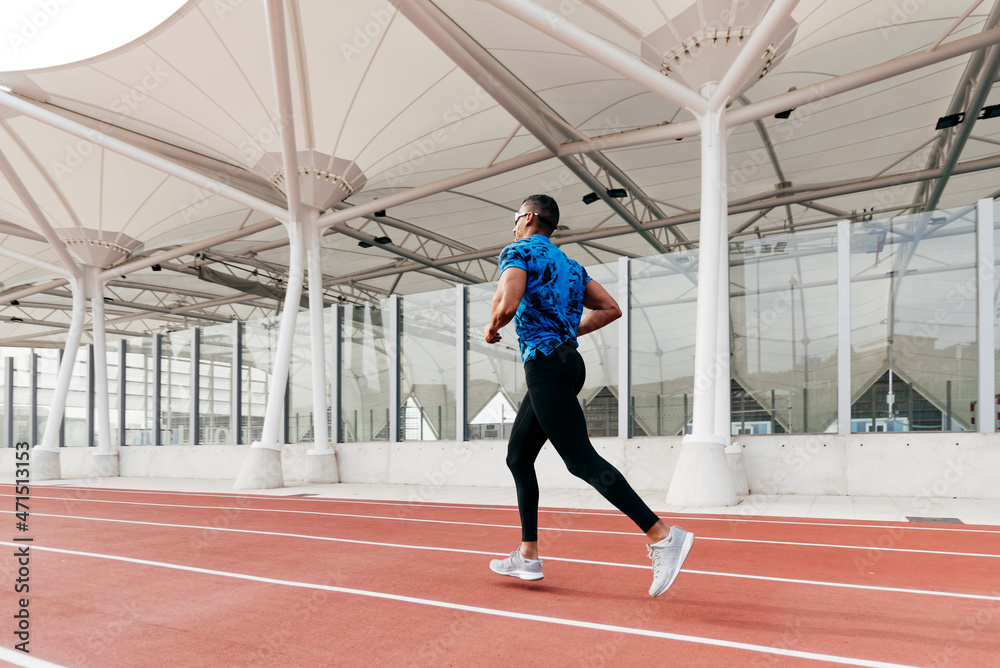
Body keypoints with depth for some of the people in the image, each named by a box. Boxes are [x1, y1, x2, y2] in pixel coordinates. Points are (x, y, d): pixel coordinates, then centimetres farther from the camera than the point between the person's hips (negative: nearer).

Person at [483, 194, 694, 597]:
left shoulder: (518, 252, -3)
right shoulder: (569, 265, 21)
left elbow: (506, 306, -22)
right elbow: (611, 309, 19)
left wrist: (491, 329, -1)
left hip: (546, 366, -9)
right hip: (568, 362, 9)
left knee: (581, 460, -13)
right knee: (518, 458, 15)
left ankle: (662, 536, -17)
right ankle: (528, 556, 18)